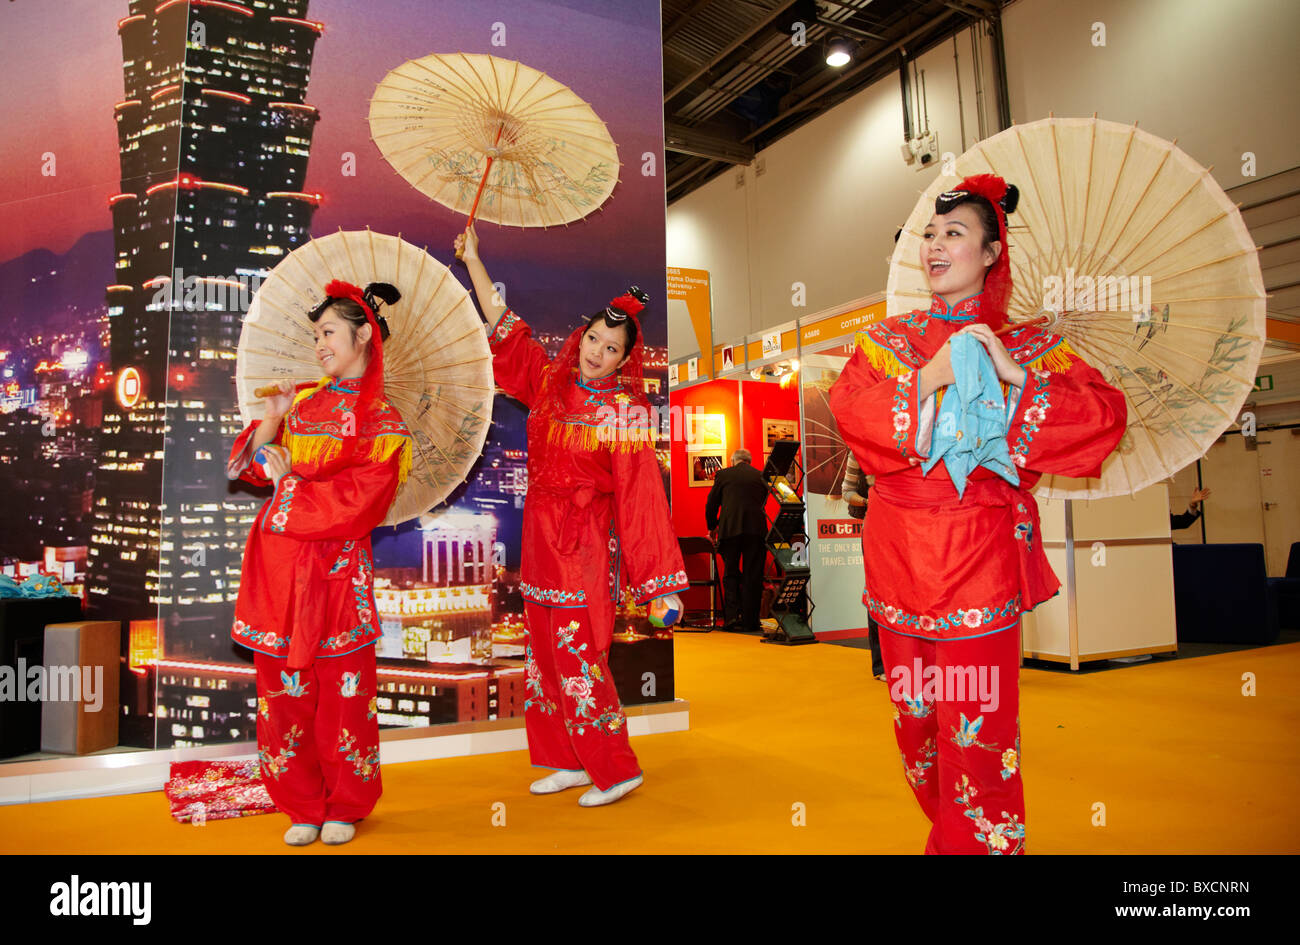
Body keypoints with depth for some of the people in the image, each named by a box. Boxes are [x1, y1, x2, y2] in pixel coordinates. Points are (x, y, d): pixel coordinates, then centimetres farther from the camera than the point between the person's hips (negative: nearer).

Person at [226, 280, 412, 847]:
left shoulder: (382, 424, -1)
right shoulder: (303, 401, 15)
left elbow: (356, 502, -10)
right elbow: (251, 465, 14)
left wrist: (292, 479, -6)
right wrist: (273, 418, -1)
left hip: (335, 571, -5)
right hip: (278, 562, 5)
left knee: (342, 689, 3)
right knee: (284, 689, 7)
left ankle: (344, 808, 21)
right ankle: (302, 807, 23)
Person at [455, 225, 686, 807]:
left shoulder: (625, 412, -12)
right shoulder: (550, 383, 5)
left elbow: (641, 499, -14)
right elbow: (504, 326, 16)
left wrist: (663, 585, -16)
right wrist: (474, 260, 17)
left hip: (585, 546, -7)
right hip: (541, 539, 7)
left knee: (578, 660, -2)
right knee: (546, 655, 14)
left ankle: (616, 770, 15)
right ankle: (570, 762, 29)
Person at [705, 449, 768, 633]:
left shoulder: (723, 474, 8)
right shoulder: (761, 476, 13)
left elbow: (711, 505, 10)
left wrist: (712, 528, 22)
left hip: (730, 528, -1)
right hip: (756, 529, 1)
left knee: (731, 574, 9)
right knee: (753, 576, 5)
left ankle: (733, 615, -5)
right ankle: (750, 622, 6)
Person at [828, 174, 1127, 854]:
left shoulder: (1029, 345, 5)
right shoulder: (886, 339, 10)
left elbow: (1107, 415, -8)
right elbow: (847, 409, -9)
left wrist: (1014, 375, -17)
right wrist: (928, 378, -20)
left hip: (982, 555, -2)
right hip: (900, 555, 3)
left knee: (978, 719, 0)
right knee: (915, 712, 13)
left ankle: (980, 841, 21)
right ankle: (942, 829, 36)